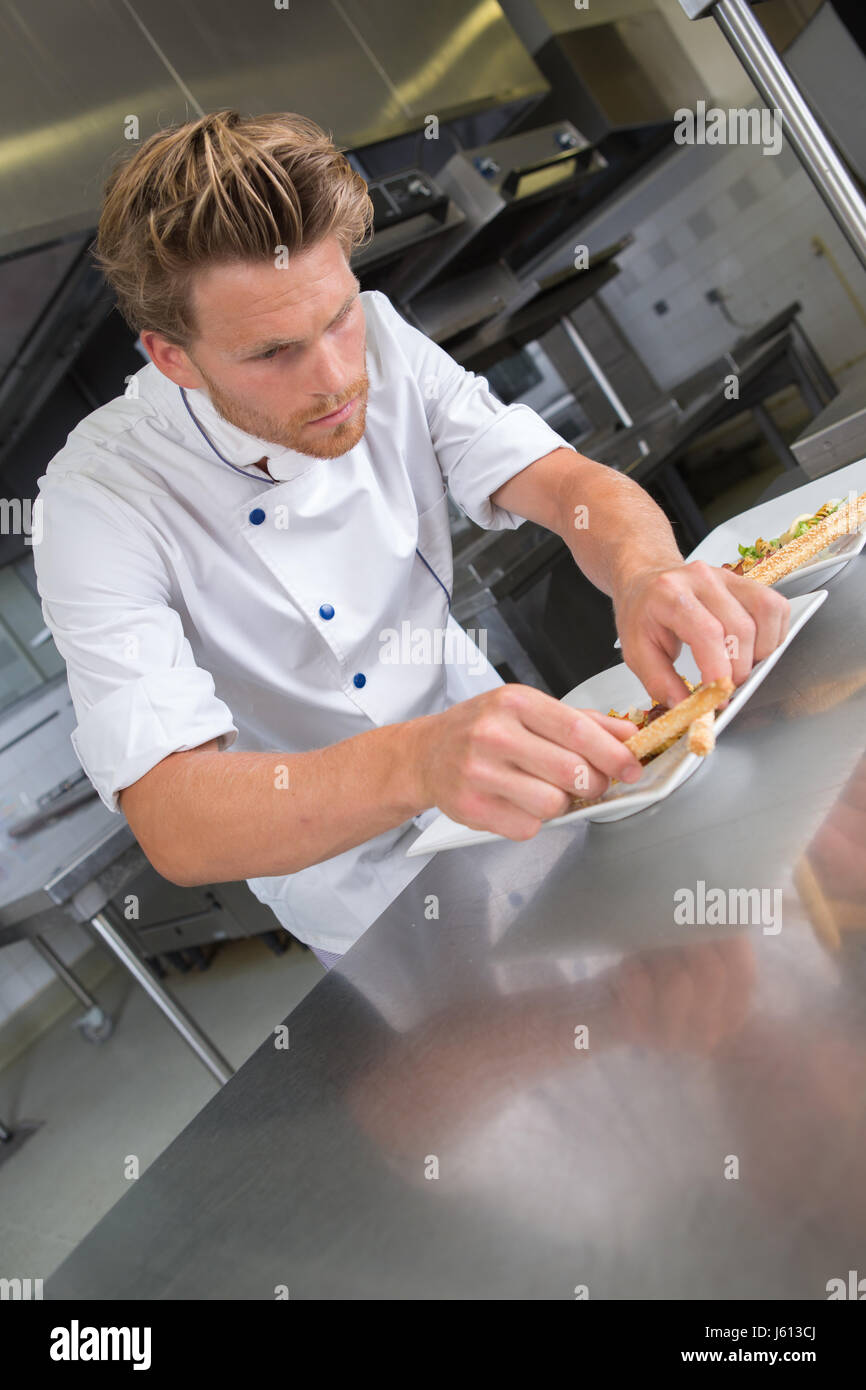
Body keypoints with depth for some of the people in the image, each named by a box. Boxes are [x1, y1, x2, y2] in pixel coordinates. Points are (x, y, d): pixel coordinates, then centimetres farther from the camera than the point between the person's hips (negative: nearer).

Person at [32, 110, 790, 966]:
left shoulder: (378, 341, -11)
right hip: (347, 873, -4)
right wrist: (417, 764, -53)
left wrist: (648, 572, -39)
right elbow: (172, 824, -34)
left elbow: (564, 479, -15)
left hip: (483, 745, 5)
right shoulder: (101, 501, -26)